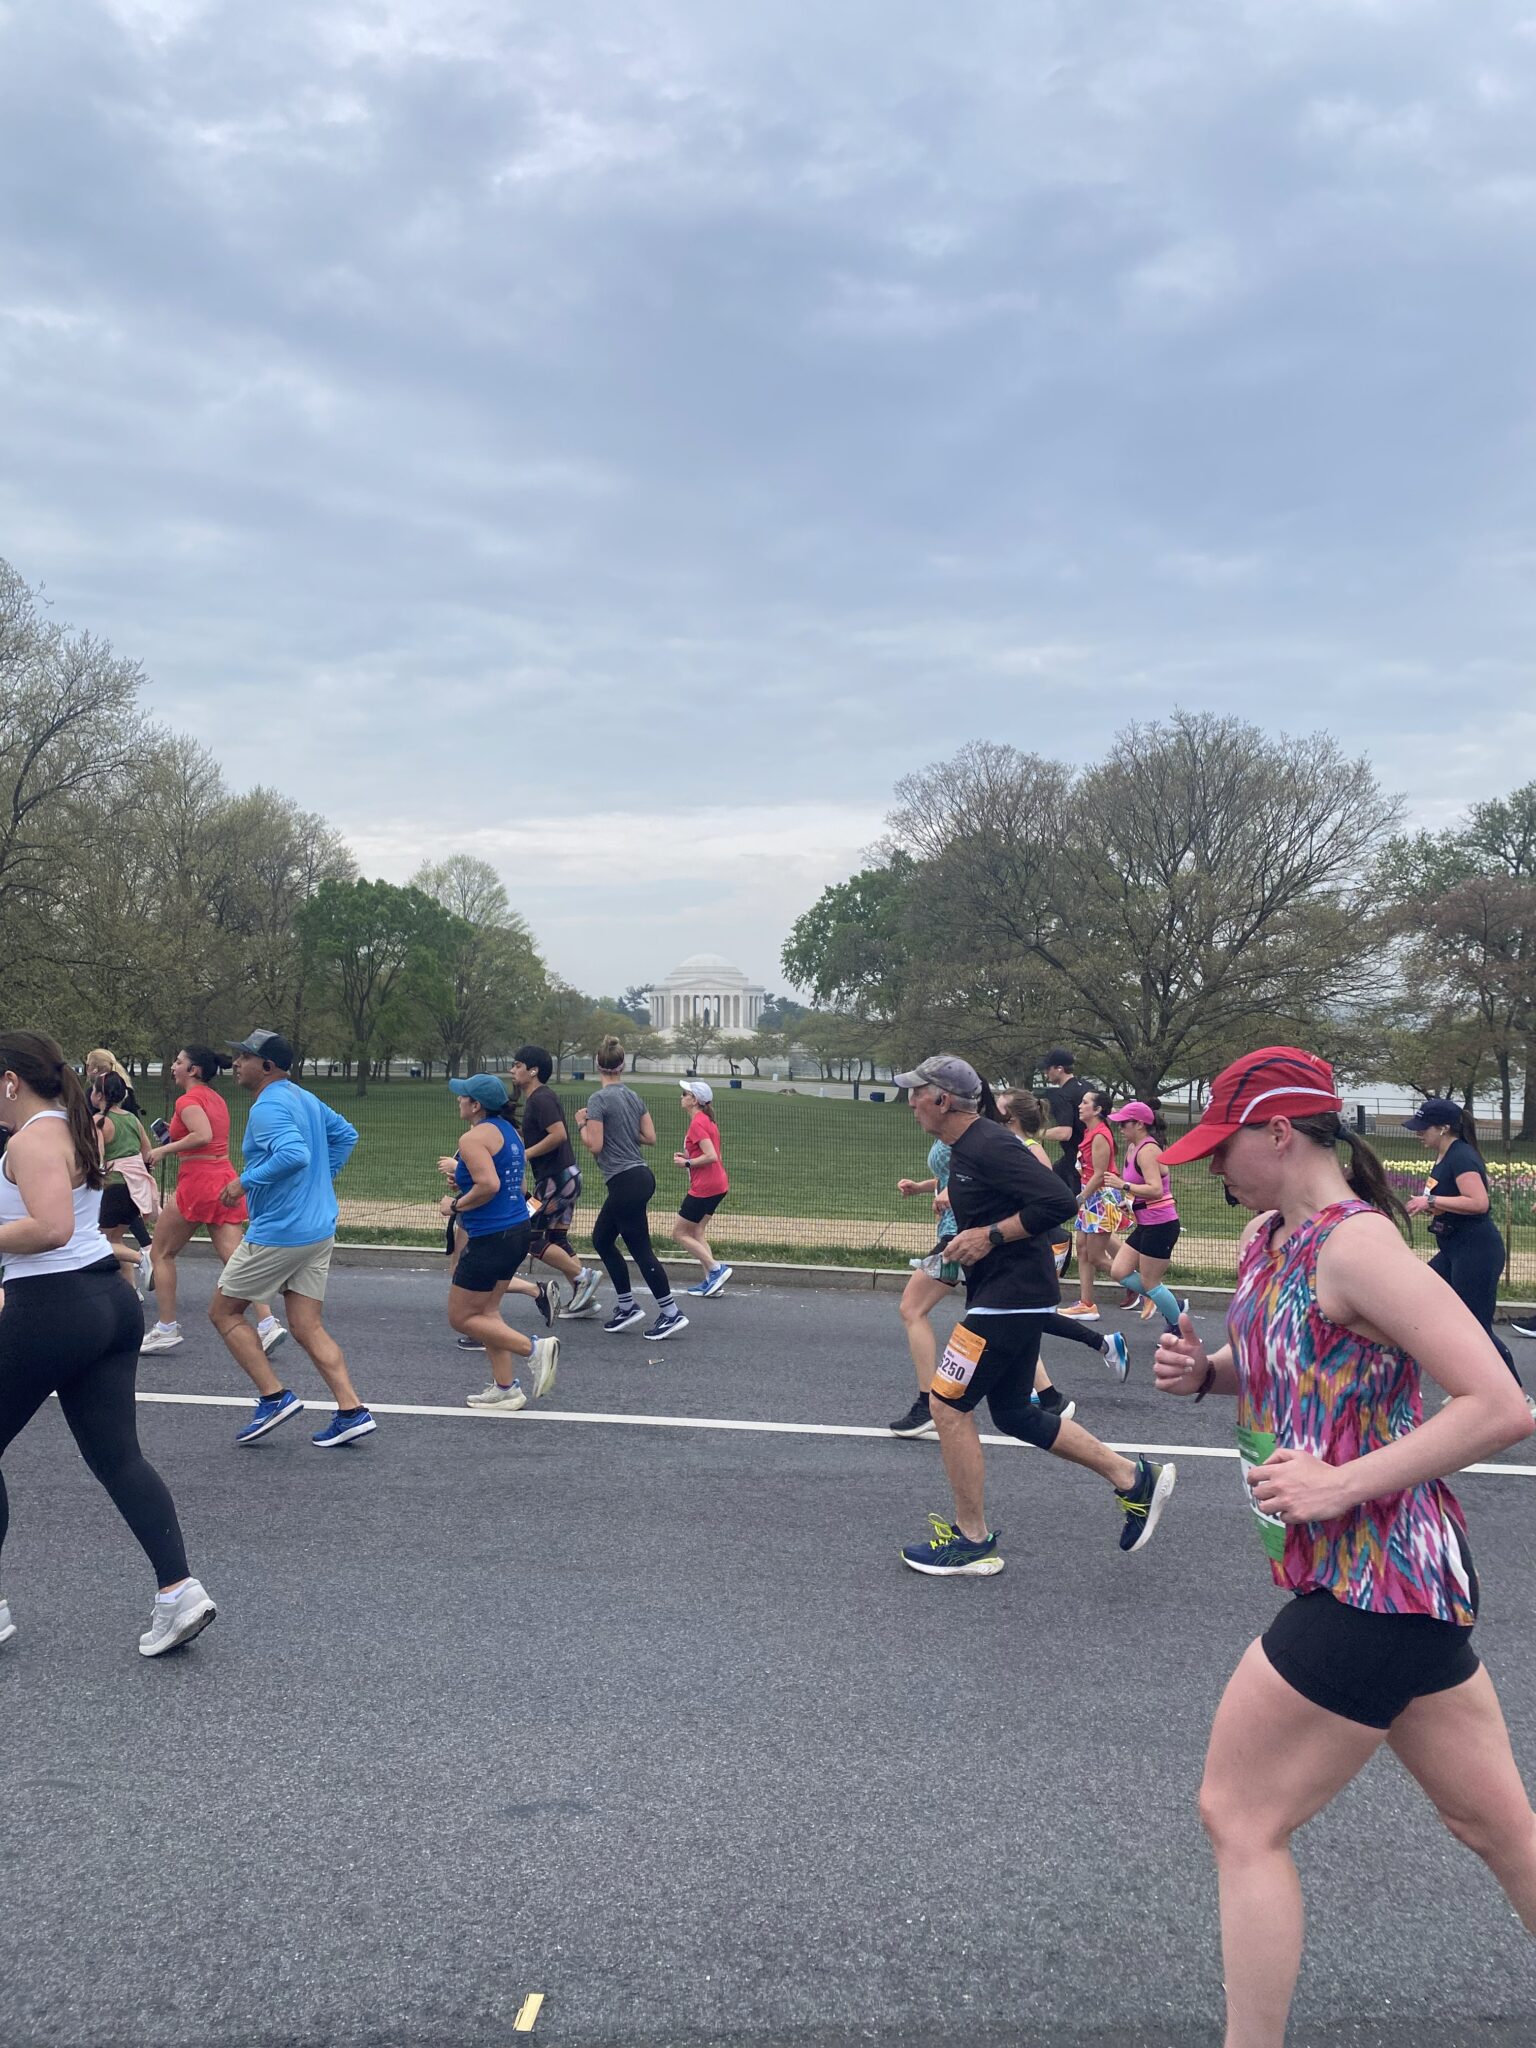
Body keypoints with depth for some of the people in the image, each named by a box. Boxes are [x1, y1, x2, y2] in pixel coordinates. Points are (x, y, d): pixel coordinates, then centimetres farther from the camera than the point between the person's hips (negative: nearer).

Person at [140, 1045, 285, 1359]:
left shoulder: (188, 1100, -9)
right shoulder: (216, 1099, 17)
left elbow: (203, 1135, -26)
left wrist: (163, 1150, -16)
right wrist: (174, 1149, 21)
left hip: (198, 1182, -8)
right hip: (225, 1178, 8)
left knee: (161, 1253, 9)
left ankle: (166, 1329, 12)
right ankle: (267, 1323, -13)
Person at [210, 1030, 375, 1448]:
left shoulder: (267, 1108, -16)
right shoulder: (306, 1099, 13)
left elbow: (294, 1154, -32)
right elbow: (345, 1135, 24)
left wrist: (245, 1181, -21)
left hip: (278, 1233, -9)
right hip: (319, 1230, 9)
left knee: (223, 1311, 9)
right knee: (307, 1328, 11)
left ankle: (275, 1397, 3)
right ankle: (352, 1412, 3)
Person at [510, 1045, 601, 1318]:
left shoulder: (542, 1098, -15)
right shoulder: (537, 1098, 17)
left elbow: (558, 1134, -26)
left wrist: (525, 1154, -17)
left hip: (557, 1180, -10)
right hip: (565, 1177, 10)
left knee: (531, 1237, -6)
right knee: (557, 1239, 13)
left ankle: (583, 1276, -3)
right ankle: (582, 1298, 14)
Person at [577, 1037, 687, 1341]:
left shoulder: (598, 1100, -13)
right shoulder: (634, 1096, 9)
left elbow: (595, 1145, -15)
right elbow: (650, 1137, 10)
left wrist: (582, 1124, 2)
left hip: (625, 1182, -9)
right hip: (641, 1176, 9)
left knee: (641, 1250, -1)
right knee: (601, 1239, 18)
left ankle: (671, 1313, 4)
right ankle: (626, 1306, 21)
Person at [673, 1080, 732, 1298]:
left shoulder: (697, 1124, -16)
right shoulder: (708, 1121, 14)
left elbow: (711, 1156, -24)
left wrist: (687, 1162, -13)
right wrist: (688, 1156, 9)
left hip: (704, 1187, -10)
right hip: (717, 1184, 10)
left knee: (679, 1234, 0)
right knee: (695, 1231, 15)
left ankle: (716, 1268, -5)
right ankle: (711, 1280, 11)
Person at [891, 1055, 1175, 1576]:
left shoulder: (989, 1146, -20)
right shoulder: (965, 1147, 12)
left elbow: (1058, 1202, -26)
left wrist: (991, 1236, -22)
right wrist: (966, 1230, 8)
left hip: (1010, 1296, -11)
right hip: (1009, 1294, 11)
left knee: (948, 1405, -4)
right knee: (1015, 1412, 16)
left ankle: (972, 1540, 10)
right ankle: (1133, 1478, 23)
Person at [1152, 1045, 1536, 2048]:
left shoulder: (1355, 1243, -20)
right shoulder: (1267, 1239, 7)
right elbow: (1279, 1370, 23)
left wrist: (1344, 1483, -26)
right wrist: (1203, 1370, 1)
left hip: (1373, 1583, -9)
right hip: (1406, 1586, 9)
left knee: (1240, 1818, 2)